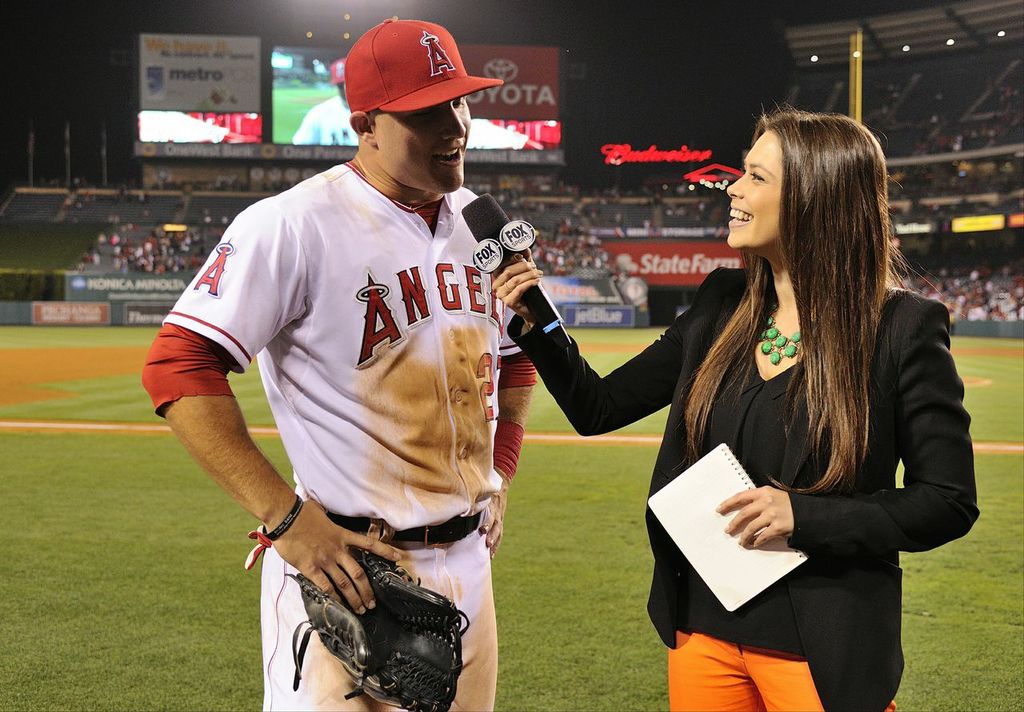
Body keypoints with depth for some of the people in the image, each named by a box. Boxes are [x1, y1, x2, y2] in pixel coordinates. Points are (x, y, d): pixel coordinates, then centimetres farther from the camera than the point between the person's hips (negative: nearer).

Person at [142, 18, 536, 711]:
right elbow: (180, 367, -20)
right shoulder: (295, 224, -16)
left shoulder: (479, 222, 8)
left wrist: (499, 476, 15)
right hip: (345, 565, -7)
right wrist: (286, 517, -23)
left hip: (467, 560, 7)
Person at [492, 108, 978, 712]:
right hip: (703, 630, 5)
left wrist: (805, 515, -18)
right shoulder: (722, 306, 5)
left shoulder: (905, 328, -11)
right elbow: (598, 408, 9)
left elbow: (950, 503, -9)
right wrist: (534, 322, -5)